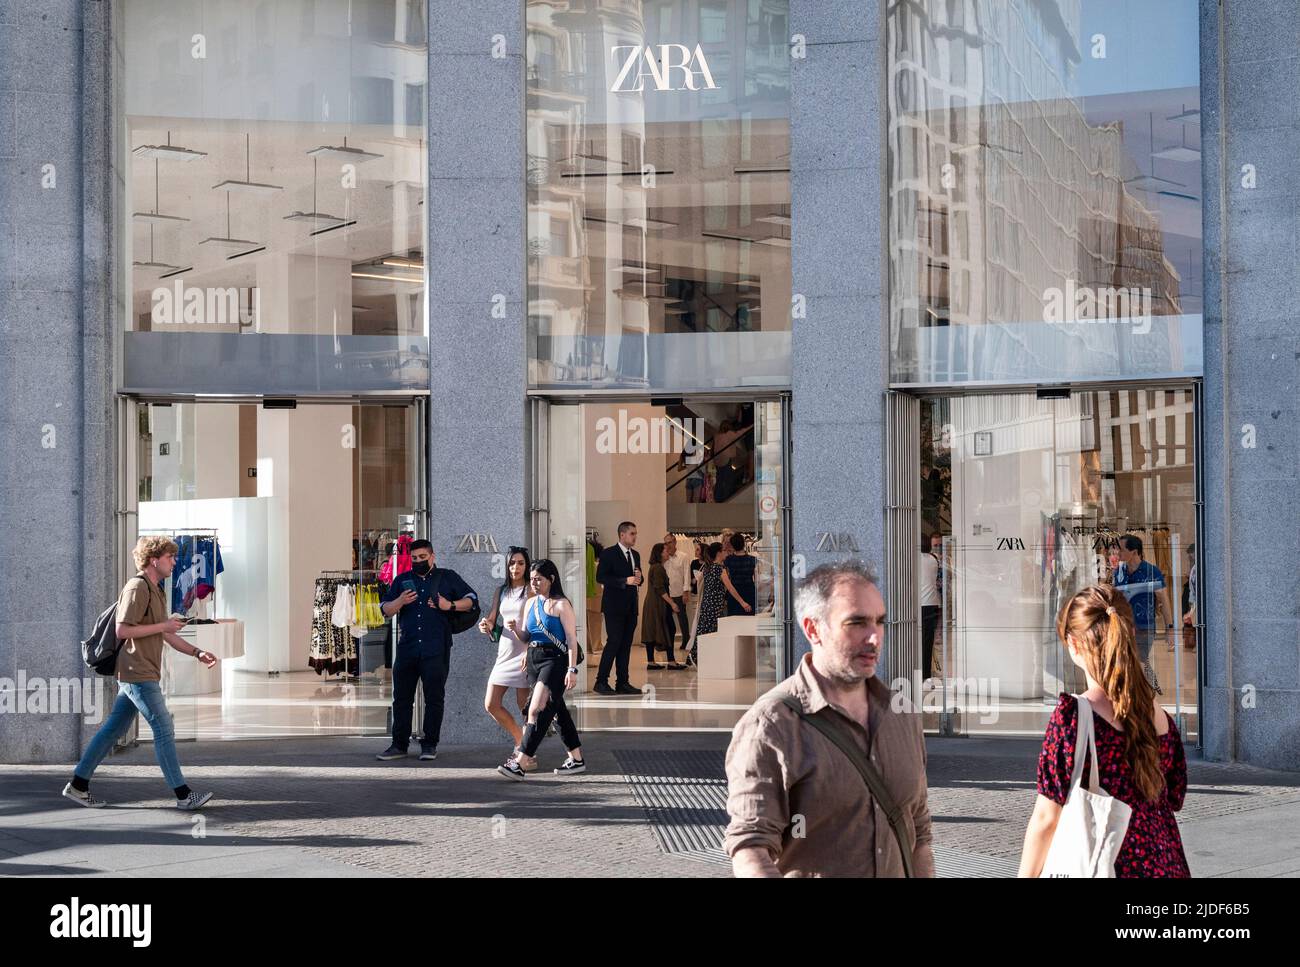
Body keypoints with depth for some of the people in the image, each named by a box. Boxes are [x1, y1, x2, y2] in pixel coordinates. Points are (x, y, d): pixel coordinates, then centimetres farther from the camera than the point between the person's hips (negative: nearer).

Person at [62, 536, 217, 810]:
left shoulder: (155, 591, 19)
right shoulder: (137, 588, -14)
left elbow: (166, 635, 22)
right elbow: (122, 630, -21)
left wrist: (198, 653, 11)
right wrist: (163, 626, -16)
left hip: (139, 674, 10)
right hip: (138, 674, -10)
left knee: (113, 729, 12)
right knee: (164, 730, -7)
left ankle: (78, 785, 18)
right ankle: (183, 794, -3)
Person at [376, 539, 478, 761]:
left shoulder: (447, 577, 9)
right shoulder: (402, 580, 15)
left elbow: (471, 599, 9)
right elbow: (385, 610, 10)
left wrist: (450, 605, -8)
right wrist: (400, 601, -11)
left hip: (436, 650, -3)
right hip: (406, 649, 3)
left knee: (434, 698, 0)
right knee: (401, 698, 4)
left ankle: (429, 745, 7)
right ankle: (399, 745, 10)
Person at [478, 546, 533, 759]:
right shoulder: (501, 591, 15)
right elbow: (492, 619, 15)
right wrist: (486, 625, -8)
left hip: (524, 654, -7)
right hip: (504, 652, 7)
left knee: (525, 708, -5)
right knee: (491, 705, 4)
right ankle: (521, 741, 21)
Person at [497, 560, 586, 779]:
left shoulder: (560, 604, -7)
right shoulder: (530, 603, 14)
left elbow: (571, 638, -11)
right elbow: (527, 636, 20)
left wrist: (572, 669, -18)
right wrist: (517, 629, -3)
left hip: (555, 660, -8)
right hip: (534, 660, 8)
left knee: (538, 709, -15)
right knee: (557, 709, 14)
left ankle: (520, 763, -21)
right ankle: (576, 759, 22)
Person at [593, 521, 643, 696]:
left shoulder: (635, 555, 17)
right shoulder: (608, 554, -6)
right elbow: (600, 578, -14)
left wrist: (639, 578, -1)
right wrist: (625, 581, -20)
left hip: (630, 607, 7)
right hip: (614, 607, -7)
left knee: (626, 645, 7)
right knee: (614, 642, -11)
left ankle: (622, 683, 10)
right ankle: (601, 682, -6)